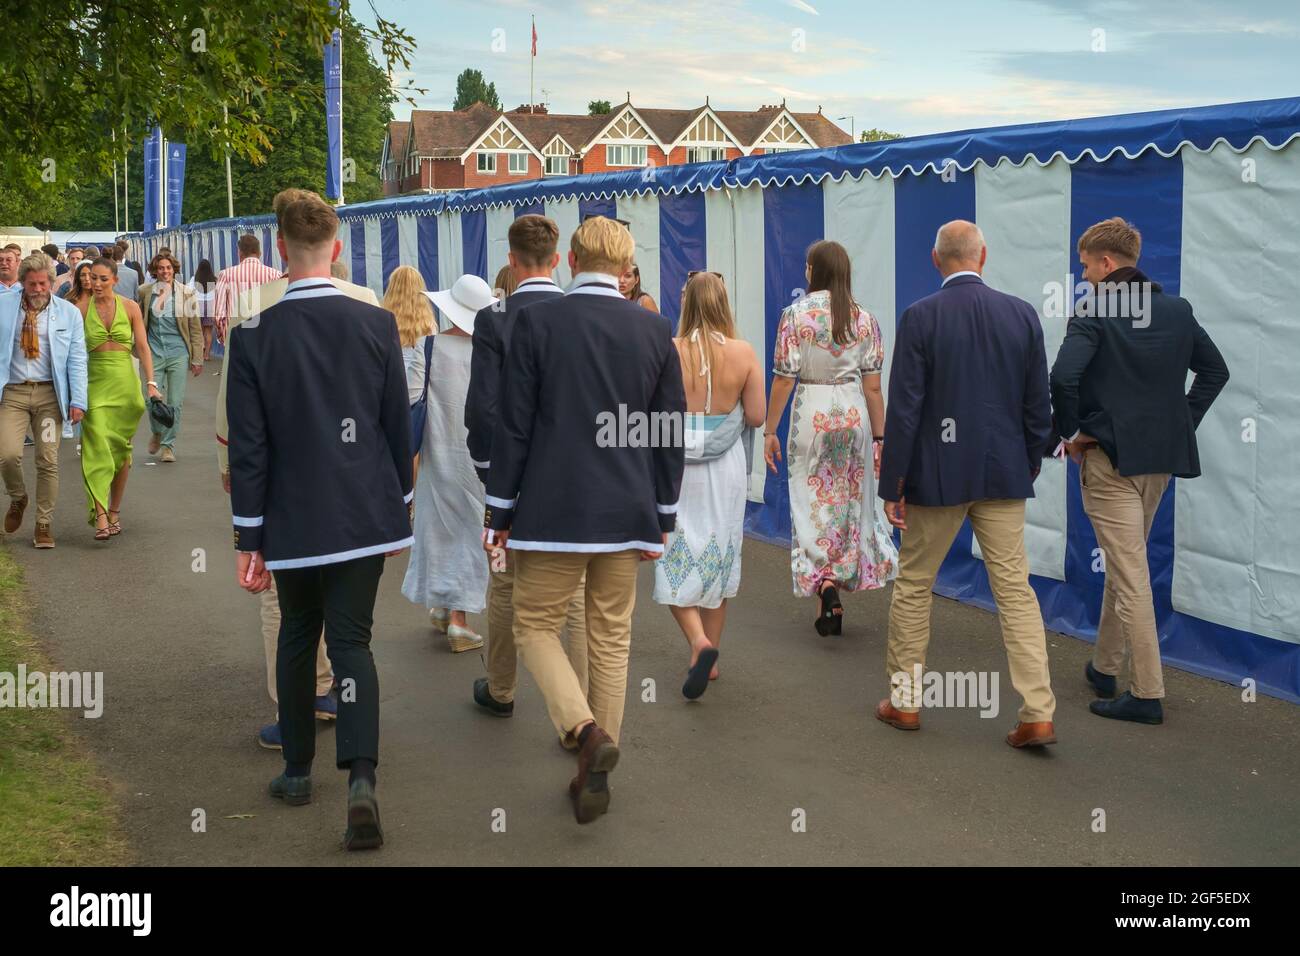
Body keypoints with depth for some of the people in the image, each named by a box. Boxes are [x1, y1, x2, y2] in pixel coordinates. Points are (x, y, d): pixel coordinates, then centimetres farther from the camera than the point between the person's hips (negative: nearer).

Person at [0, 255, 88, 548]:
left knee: (48, 461, 0)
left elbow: (77, 359, 2)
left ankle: (43, 525, 12)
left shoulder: (68, 313, 4)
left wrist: (78, 400, -6)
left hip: (49, 394, 0)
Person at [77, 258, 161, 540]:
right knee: (97, 446, -13)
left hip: (125, 382, 1)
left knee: (121, 449, 9)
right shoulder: (82, 309, 3)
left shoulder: (130, 307, 4)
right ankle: (101, 518, -18)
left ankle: (114, 511, 24)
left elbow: (143, 347, 3)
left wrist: (151, 383, -6)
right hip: (94, 382, -1)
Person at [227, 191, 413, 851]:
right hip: (363, 516, 0)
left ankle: (297, 771, 29)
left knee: (297, 636, 18)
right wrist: (399, 509, 14)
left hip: (292, 519, 0)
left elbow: (248, 448, -7)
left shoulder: (253, 335, -9)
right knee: (351, 641, 3)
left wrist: (248, 538, 0)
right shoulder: (377, 324, -5)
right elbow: (398, 428, 2)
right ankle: (361, 778, -13)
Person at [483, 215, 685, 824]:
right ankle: (594, 776, 18)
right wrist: (662, 518, 13)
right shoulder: (655, 331, 2)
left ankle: (587, 730, -12)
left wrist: (498, 512, 2)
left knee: (535, 626, 11)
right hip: (627, 512, 3)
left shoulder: (537, 321, -7)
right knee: (611, 640, 13)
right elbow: (670, 434, 5)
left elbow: (514, 425, -6)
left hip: (552, 510, -3)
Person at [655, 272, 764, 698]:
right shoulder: (744, 352, -8)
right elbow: (756, 416, -5)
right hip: (726, 468, 2)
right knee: (717, 558, 16)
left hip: (677, 466, -2)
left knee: (675, 560, 7)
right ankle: (709, 655, 26)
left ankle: (699, 641, -16)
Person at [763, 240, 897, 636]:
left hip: (812, 414, -3)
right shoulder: (864, 319, 1)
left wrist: (770, 430, -1)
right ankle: (839, 594, 23)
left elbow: (783, 379, -8)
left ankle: (824, 587, -12)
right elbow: (872, 385, 1)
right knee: (851, 501, 14)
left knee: (814, 504, 5)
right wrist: (880, 436, 7)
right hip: (854, 414, 3)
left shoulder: (796, 314, -7)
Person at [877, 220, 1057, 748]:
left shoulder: (920, 317, -10)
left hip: (938, 474, -3)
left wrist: (891, 485, -5)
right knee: (1015, 589, 6)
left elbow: (904, 408, -11)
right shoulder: (1022, 314, 1)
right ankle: (1038, 714, 2)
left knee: (913, 585, 12)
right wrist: (1030, 464, 19)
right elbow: (1038, 404, 5)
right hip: (1003, 473, 3)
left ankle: (904, 700, 22)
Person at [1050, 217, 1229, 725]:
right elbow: (1215, 370, 15)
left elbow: (1063, 377, -24)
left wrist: (1070, 433, -10)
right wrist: (1183, 424, 14)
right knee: (1125, 563, 20)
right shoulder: (1176, 309, 8)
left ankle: (1147, 694, -2)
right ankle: (1104, 667, 32)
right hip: (1162, 455, 7)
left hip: (1110, 455, -7)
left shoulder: (1093, 312, -12)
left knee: (1130, 574, -4)